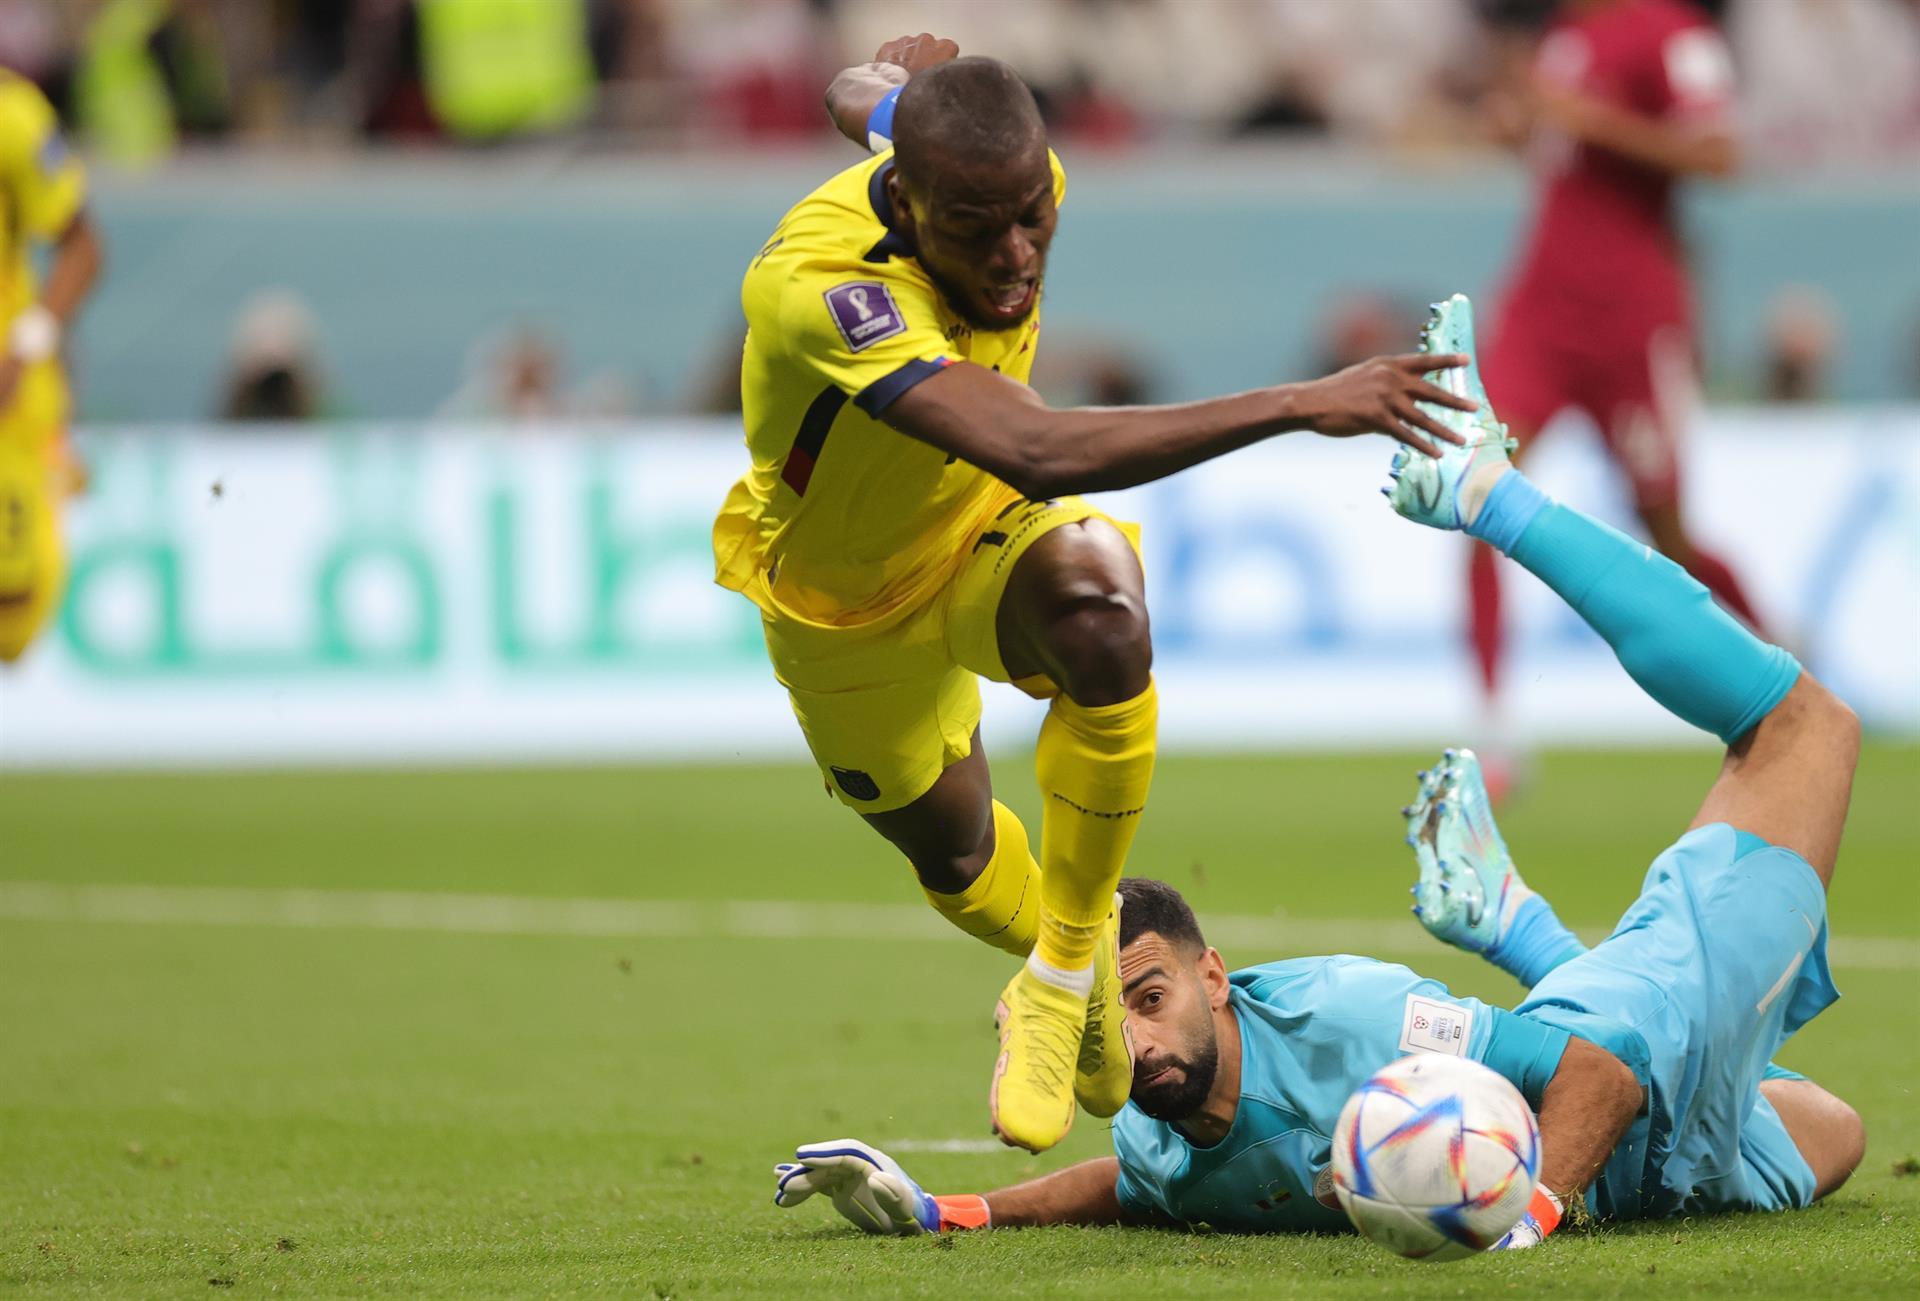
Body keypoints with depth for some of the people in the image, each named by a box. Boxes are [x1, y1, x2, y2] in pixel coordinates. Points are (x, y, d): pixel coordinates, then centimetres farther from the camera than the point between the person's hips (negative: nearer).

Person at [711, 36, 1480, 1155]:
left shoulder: (1017, 174, -24)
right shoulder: (817, 287, -45)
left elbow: (861, 96, 1)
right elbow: (1036, 452, -57)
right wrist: (1299, 406, -59)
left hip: (991, 536, 2)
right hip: (846, 611, -2)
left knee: (1099, 603, -34)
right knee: (953, 853, 19)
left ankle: (1070, 967, -15)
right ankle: (1053, 955, 58)